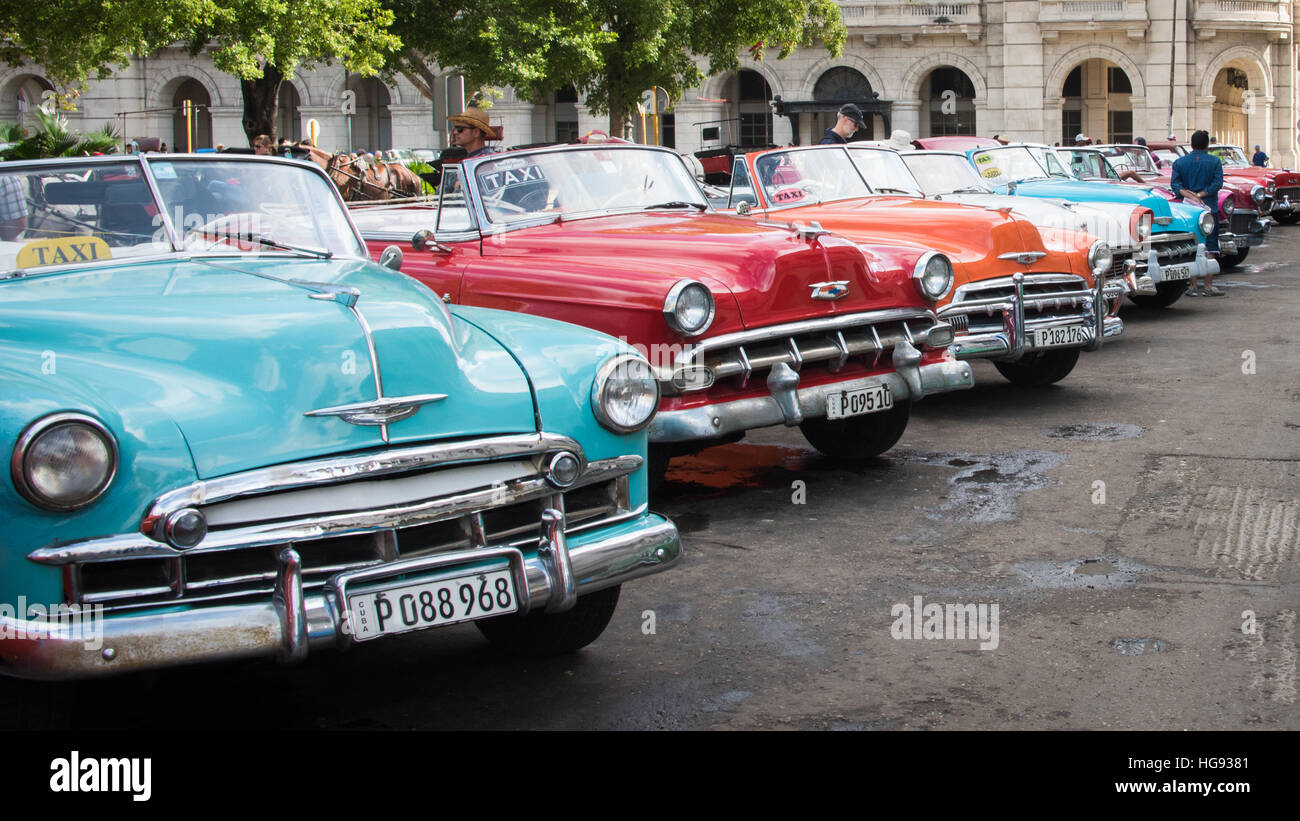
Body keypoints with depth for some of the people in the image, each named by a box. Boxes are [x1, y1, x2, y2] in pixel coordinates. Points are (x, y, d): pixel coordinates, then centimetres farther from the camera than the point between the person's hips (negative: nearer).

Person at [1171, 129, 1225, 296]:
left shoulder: (1179, 162, 6)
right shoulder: (1215, 162, 0)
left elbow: (1174, 183, -4)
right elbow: (1217, 183, -10)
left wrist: (1188, 195, -13)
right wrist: (1200, 195, -11)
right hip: (1209, 208, -2)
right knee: (1209, 249, 1)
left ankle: (1192, 286, 5)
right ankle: (1208, 286, 0)